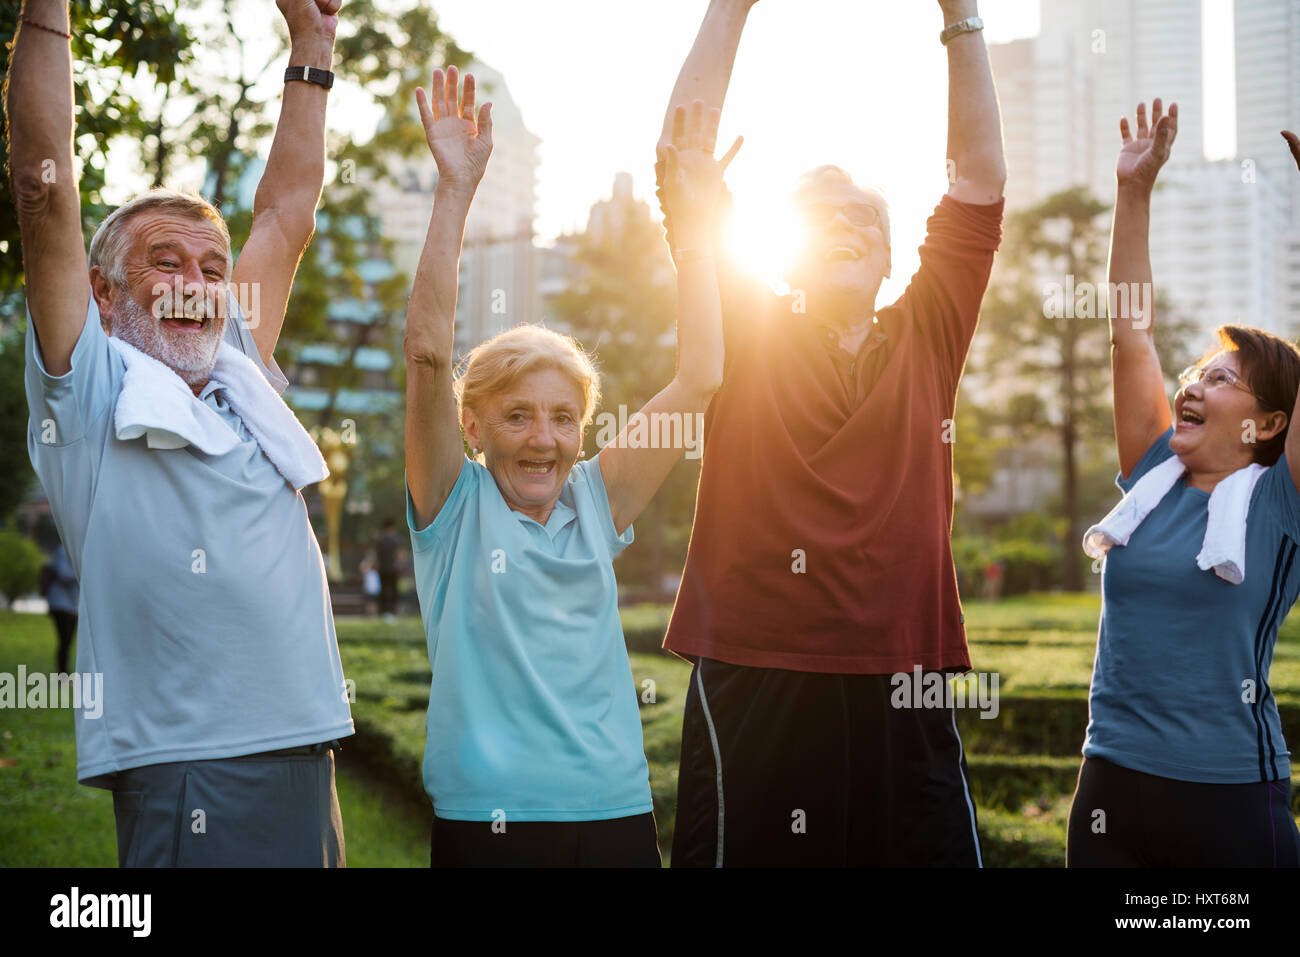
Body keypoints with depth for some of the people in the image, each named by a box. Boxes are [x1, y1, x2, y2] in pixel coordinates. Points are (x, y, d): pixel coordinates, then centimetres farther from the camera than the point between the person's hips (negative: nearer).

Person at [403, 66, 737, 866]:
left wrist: (696, 220, -2)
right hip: (486, 818, -3)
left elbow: (699, 381, 2)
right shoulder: (453, 505, 0)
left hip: (617, 810, 3)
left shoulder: (596, 503, 7)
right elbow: (429, 353, -12)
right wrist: (455, 193, -17)